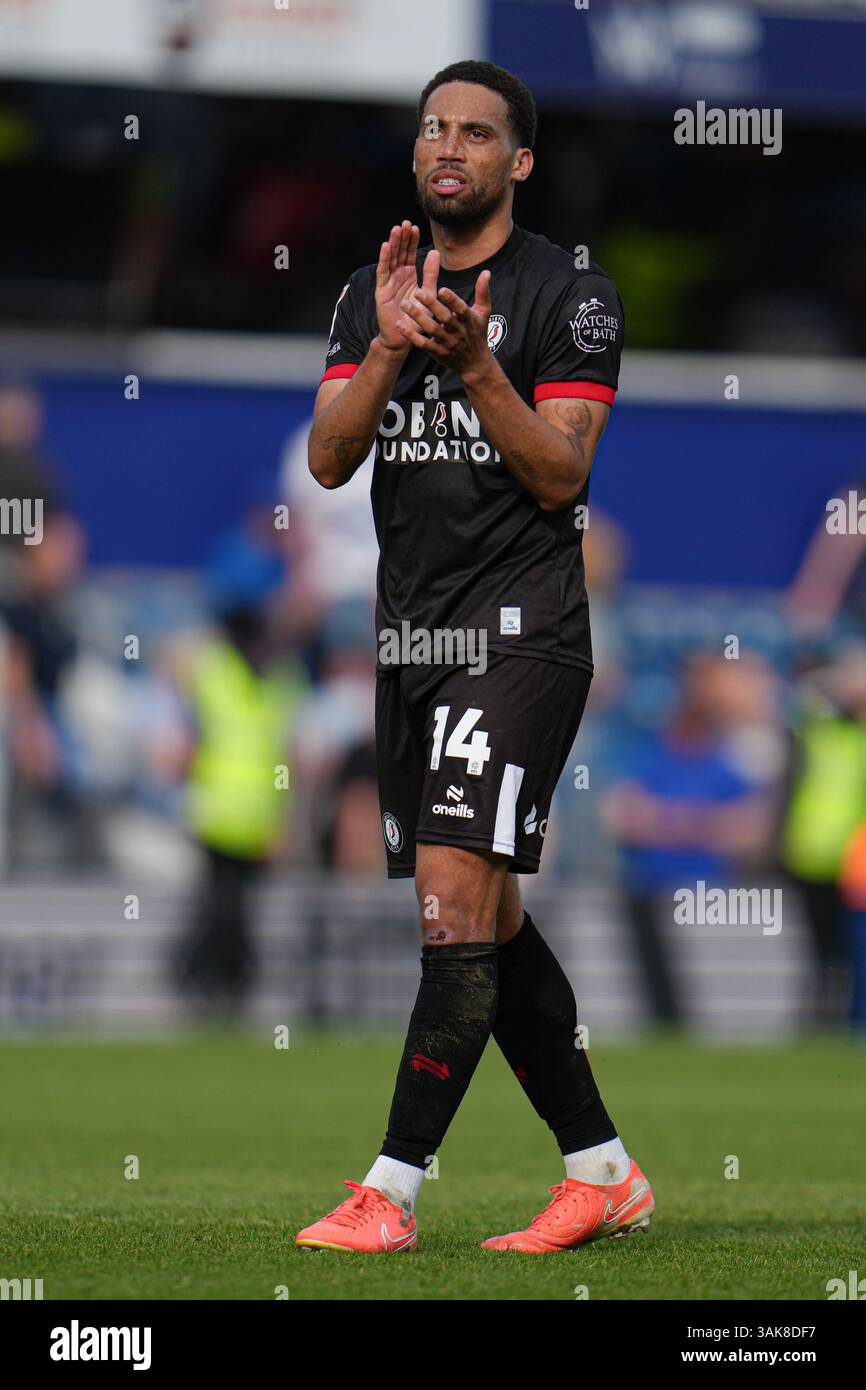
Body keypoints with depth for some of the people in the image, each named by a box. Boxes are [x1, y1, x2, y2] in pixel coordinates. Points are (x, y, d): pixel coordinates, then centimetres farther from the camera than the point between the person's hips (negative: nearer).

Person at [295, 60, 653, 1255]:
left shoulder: (570, 293, -4)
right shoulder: (372, 293, 13)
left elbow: (559, 476, -10)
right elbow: (328, 459, 2)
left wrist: (473, 363, -21)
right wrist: (389, 346, -13)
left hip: (520, 630, -7)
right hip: (412, 639, 7)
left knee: (458, 898, -15)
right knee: (487, 924, 9)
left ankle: (390, 1192, -16)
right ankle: (602, 1173, 19)